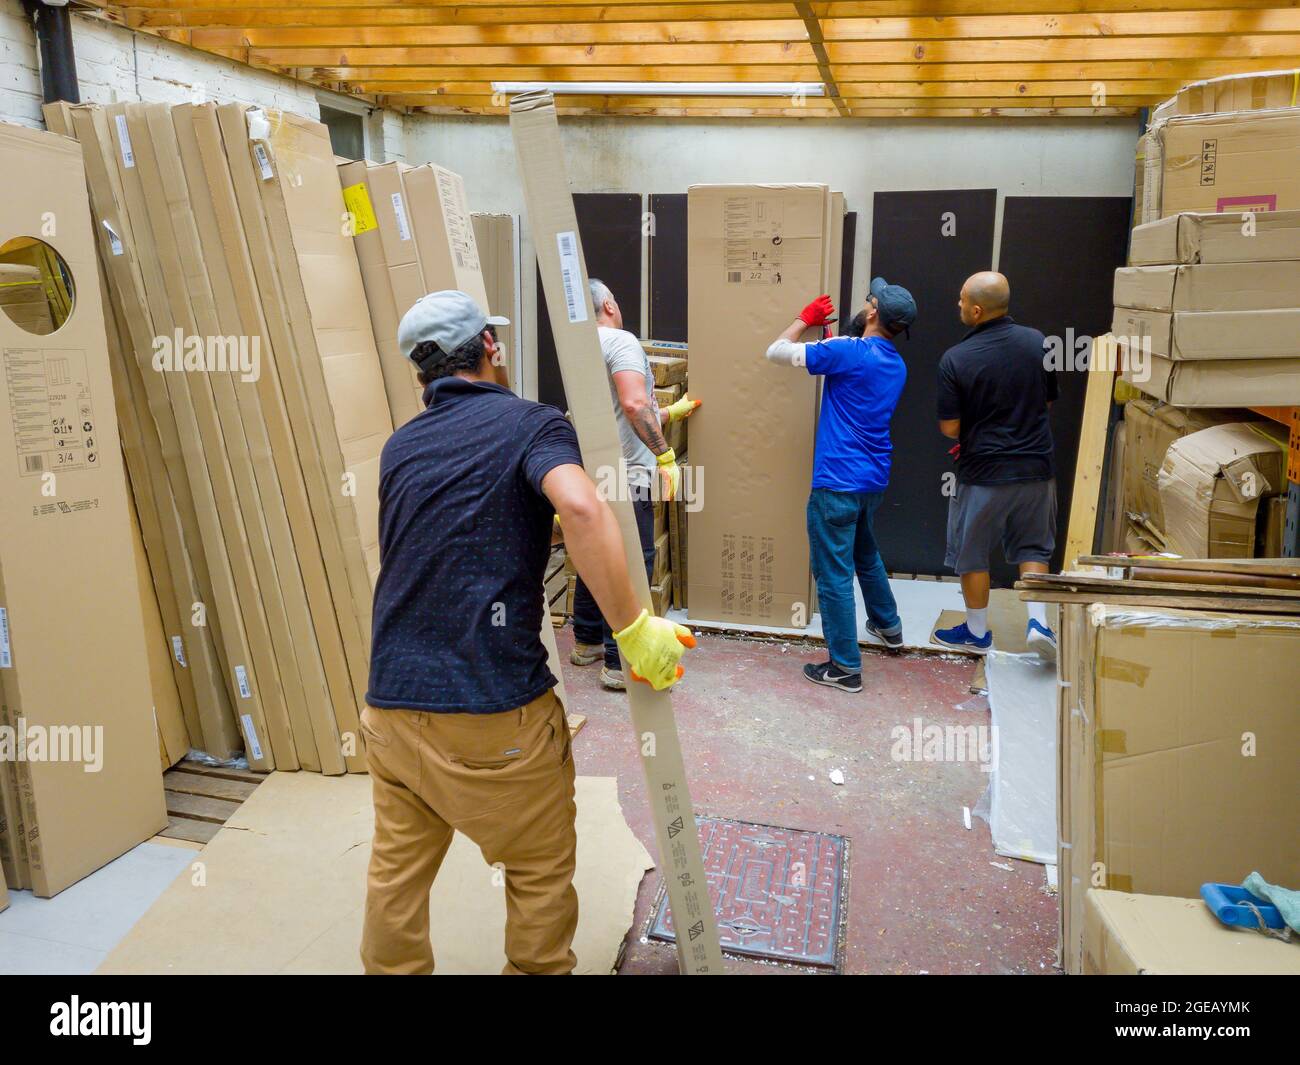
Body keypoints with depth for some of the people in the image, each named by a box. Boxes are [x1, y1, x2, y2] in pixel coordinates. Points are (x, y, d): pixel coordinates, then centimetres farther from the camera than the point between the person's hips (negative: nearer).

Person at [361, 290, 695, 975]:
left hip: (391, 700, 6)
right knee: (541, 872, 16)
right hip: (494, 711, -5)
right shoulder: (531, 423, -5)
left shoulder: (399, 447, 14)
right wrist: (634, 628, -21)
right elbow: (580, 508, -27)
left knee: (396, 870, 21)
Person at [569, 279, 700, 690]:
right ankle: (620, 663, 0)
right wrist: (666, 456, -23)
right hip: (626, 473, -9)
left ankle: (586, 642, 30)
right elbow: (634, 404, -28)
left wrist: (672, 412, 35)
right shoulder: (621, 341, -11)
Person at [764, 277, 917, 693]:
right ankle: (888, 627, 46)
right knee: (865, 553, 30)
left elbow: (776, 351, -11)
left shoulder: (848, 351, -16)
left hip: (838, 482, -9)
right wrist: (830, 338, 25)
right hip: (873, 480, 9)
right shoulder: (896, 365, 9)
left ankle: (846, 667, 4)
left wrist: (806, 318, 5)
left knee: (834, 574, -1)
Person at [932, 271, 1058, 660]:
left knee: (971, 554, 13)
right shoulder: (1037, 342, -3)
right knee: (1032, 547, 19)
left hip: (983, 471, -4)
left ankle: (977, 631, 24)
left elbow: (950, 428, -12)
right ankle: (1038, 621, 9)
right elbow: (1047, 401, 9)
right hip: (1035, 466, 4)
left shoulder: (955, 359, -16)